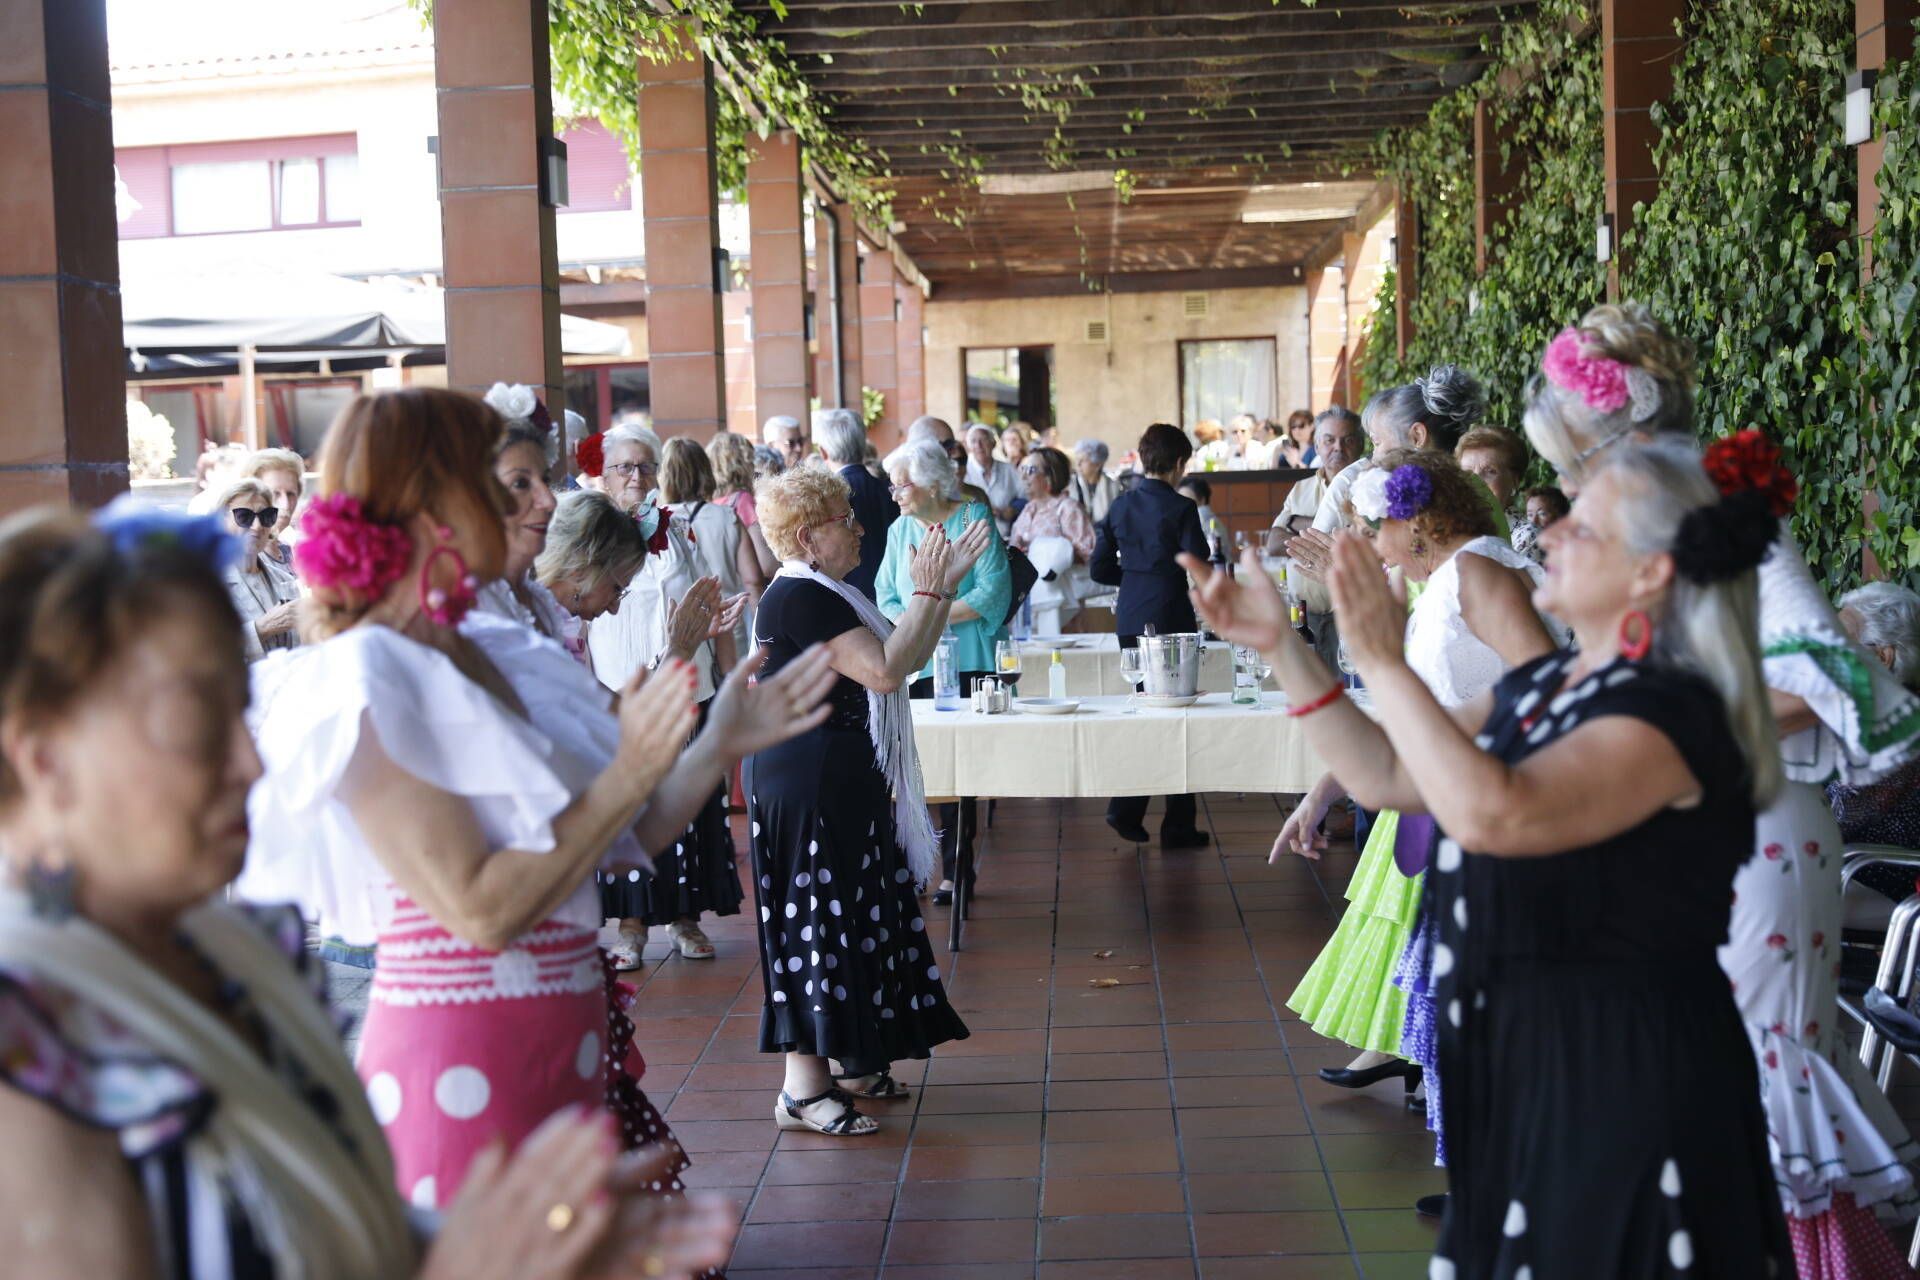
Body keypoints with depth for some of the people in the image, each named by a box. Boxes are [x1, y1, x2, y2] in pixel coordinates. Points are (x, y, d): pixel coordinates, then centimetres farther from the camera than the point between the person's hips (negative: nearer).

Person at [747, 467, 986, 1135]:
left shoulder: (823, 594, 16)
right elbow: (885, 669, -25)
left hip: (842, 777, 11)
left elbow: (906, 655, 15)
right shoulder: (799, 598, -18)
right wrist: (928, 590, -17)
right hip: (809, 779, -11)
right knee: (819, 915, -7)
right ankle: (803, 1089, -1)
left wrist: (946, 584, 9)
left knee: (848, 913, 15)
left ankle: (849, 1063, 24)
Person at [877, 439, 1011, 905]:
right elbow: (886, 596, 11)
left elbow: (994, 591, -9)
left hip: (968, 663, -4)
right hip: (916, 666, 4)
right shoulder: (900, 530, 14)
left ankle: (954, 869, 7)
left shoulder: (975, 518, -2)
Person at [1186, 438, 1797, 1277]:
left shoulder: (1670, 714, -22)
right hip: (1523, 1049, 9)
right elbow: (1386, 776, 8)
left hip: (1621, 1078, -9)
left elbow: (1491, 813, -36)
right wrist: (1282, 647, 1)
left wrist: (1383, 663, -31)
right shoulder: (1540, 686, 6)